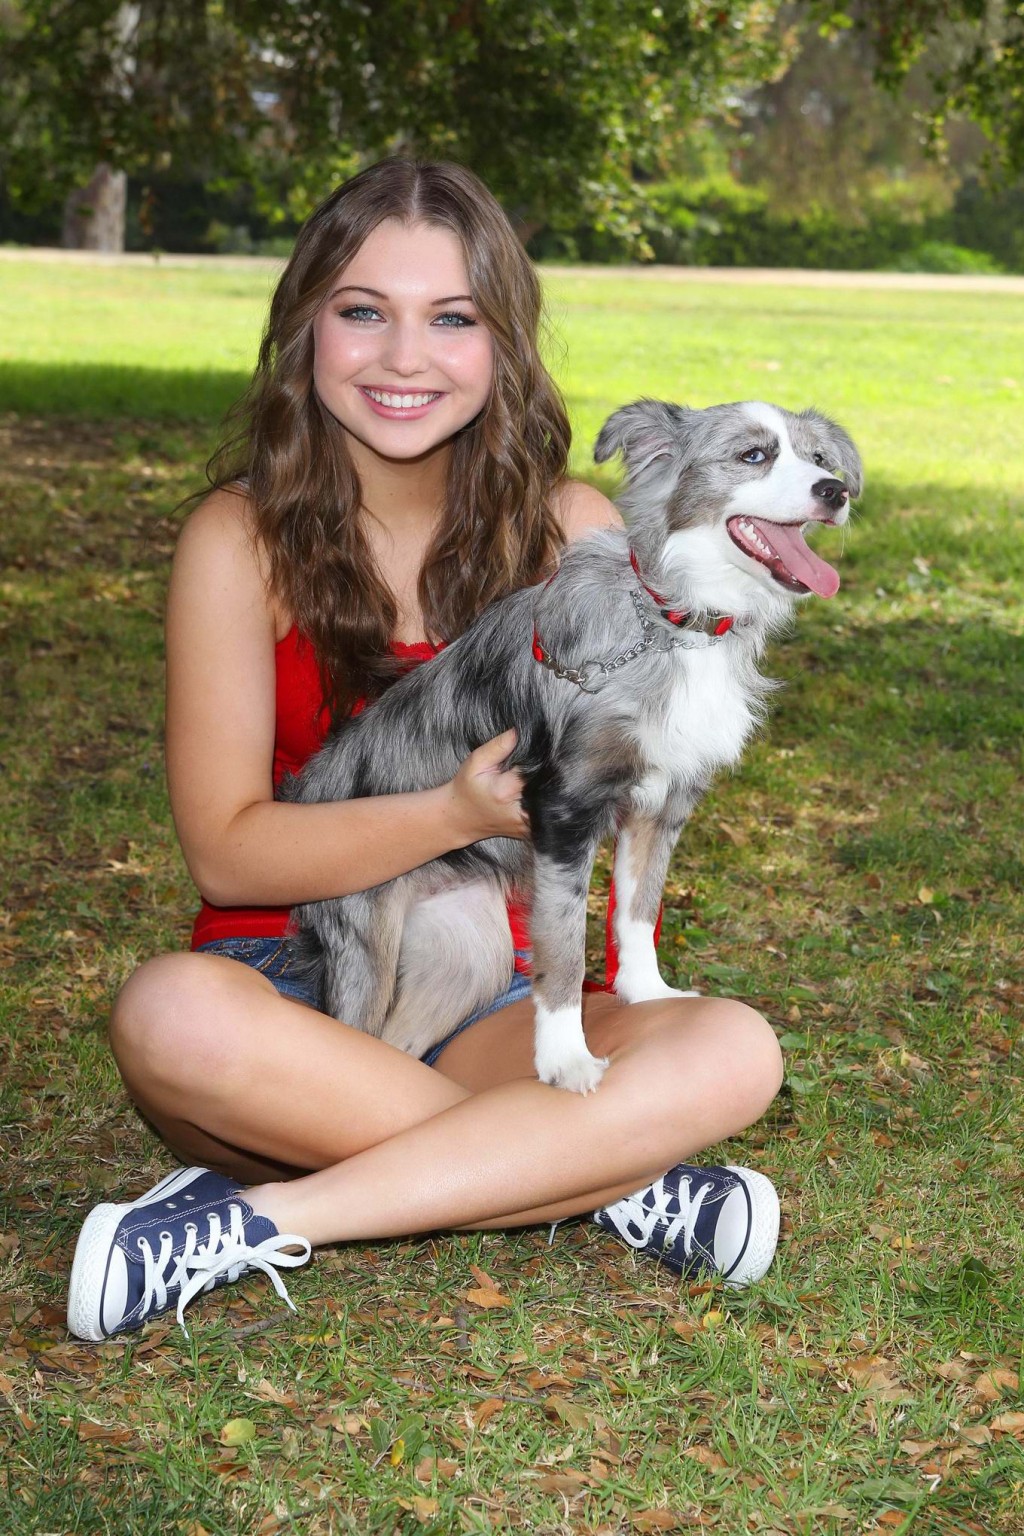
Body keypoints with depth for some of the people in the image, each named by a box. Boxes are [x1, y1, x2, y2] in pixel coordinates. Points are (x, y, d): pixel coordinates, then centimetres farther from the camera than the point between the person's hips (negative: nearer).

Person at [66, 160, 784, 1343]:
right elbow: (224, 850, -10)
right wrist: (459, 815, -25)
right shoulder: (243, 537, -6)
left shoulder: (570, 533, 1)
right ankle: (608, 1182, -22)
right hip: (282, 996, -2)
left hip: (487, 1009, 2)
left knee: (732, 1054, -26)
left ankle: (259, 1220, -23)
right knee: (172, 1013, -36)